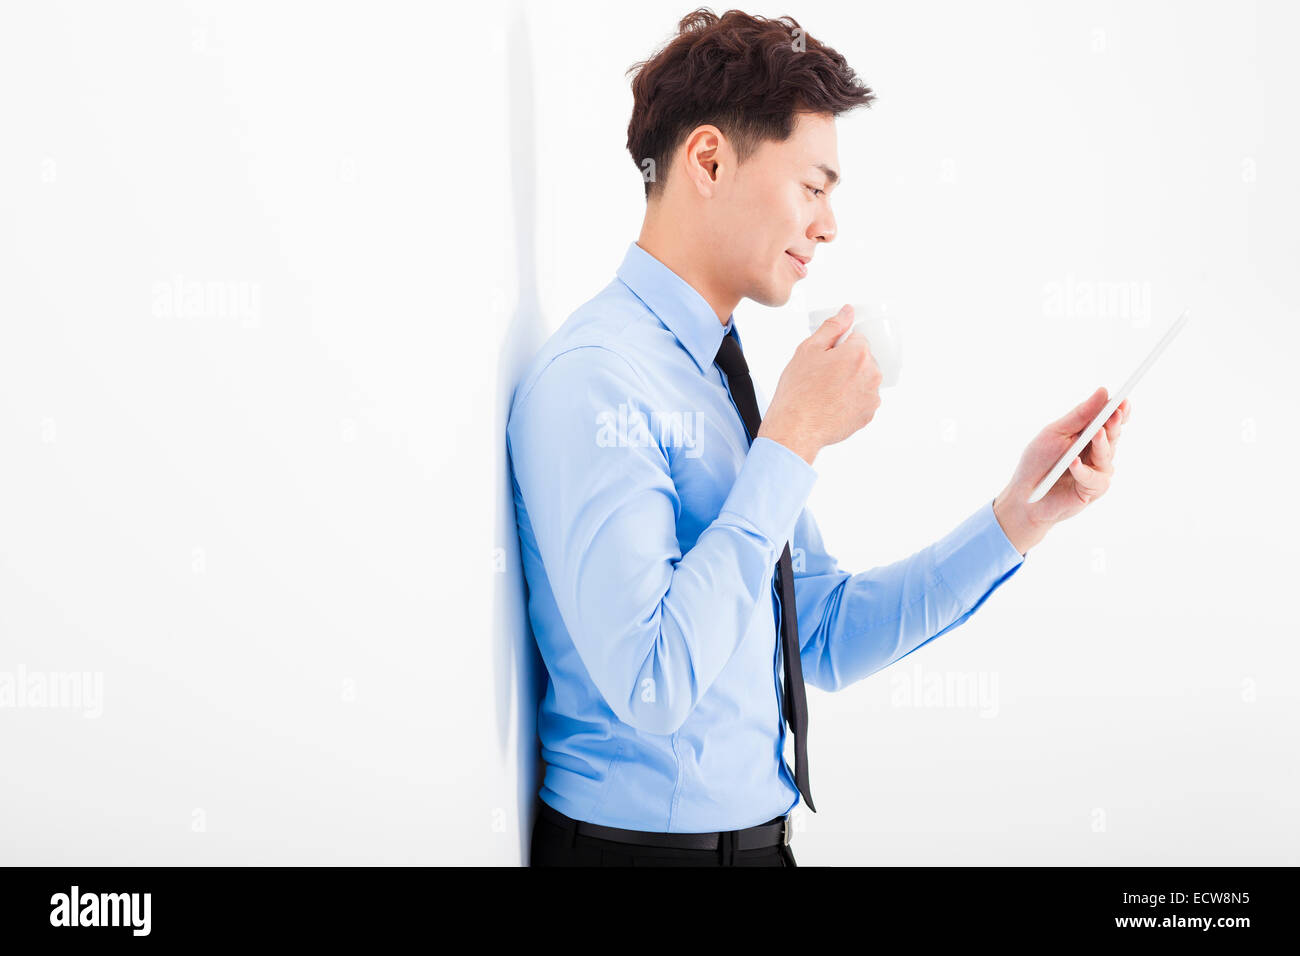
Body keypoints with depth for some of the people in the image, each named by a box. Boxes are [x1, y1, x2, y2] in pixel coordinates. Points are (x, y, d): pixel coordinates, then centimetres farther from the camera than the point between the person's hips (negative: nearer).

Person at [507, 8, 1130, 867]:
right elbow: (652, 684, -27)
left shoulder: (719, 378, 7)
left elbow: (825, 640, 7)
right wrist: (792, 441, -22)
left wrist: (1021, 514, 0)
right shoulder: (593, 381, -19)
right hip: (642, 840, -8)